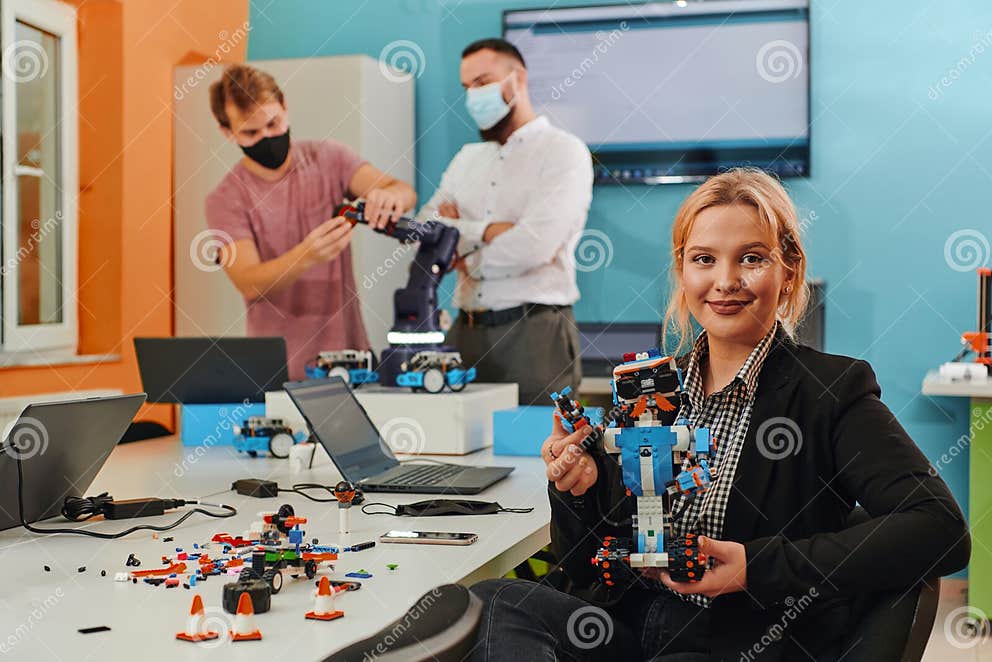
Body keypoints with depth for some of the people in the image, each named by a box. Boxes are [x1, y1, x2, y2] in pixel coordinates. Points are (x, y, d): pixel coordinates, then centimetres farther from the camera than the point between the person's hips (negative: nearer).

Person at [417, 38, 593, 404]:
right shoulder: (467, 158, 18)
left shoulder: (562, 151, -2)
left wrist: (468, 258, 0)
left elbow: (534, 245, -16)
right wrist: (485, 231, -10)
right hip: (466, 331, 5)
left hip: (534, 333, -5)